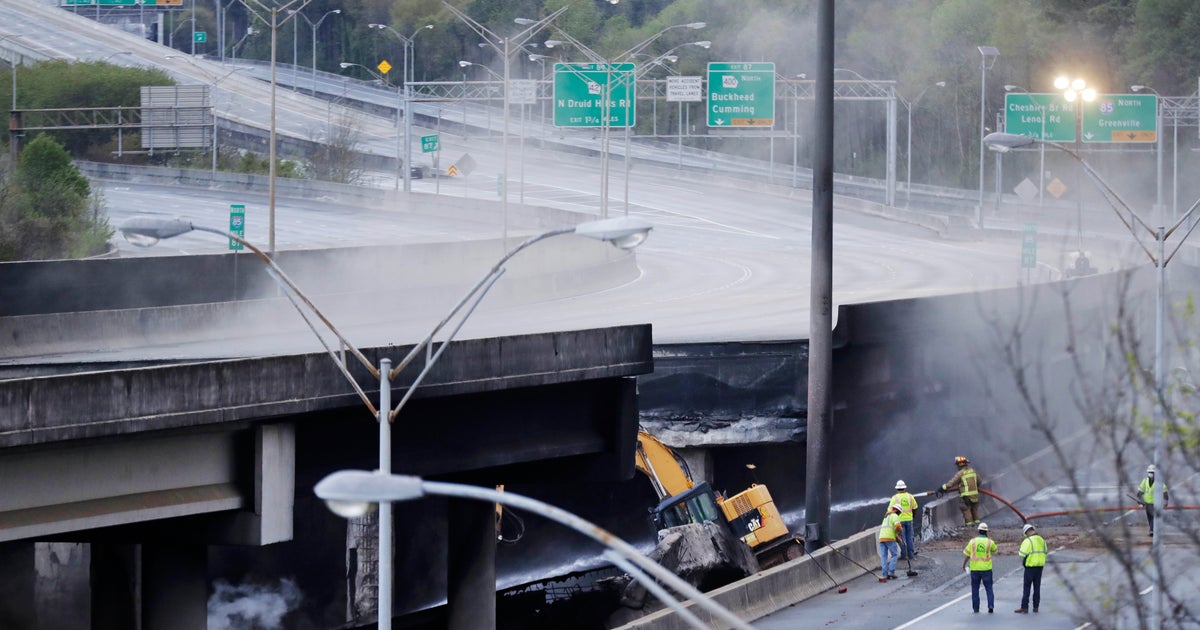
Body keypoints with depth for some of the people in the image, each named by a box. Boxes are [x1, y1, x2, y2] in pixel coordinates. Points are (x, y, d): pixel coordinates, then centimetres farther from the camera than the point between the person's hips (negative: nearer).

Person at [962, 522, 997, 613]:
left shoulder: (973, 541, -3)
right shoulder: (990, 541, -4)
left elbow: (967, 555, 1)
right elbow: (994, 550, 17)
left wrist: (964, 565, 16)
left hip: (975, 569, 0)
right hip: (986, 568, 0)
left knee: (975, 588, 11)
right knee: (989, 588, 8)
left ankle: (976, 608, 11)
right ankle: (990, 605, -7)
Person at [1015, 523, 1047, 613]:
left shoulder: (1028, 541, -14)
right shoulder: (1041, 540, 7)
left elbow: (1022, 554, -18)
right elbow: (1044, 552, 12)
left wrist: (1019, 551, 2)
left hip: (1030, 566, -6)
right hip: (1040, 566, 6)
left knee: (1026, 587, -1)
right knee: (1037, 587, 12)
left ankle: (1024, 607, -2)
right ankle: (1035, 607, 13)